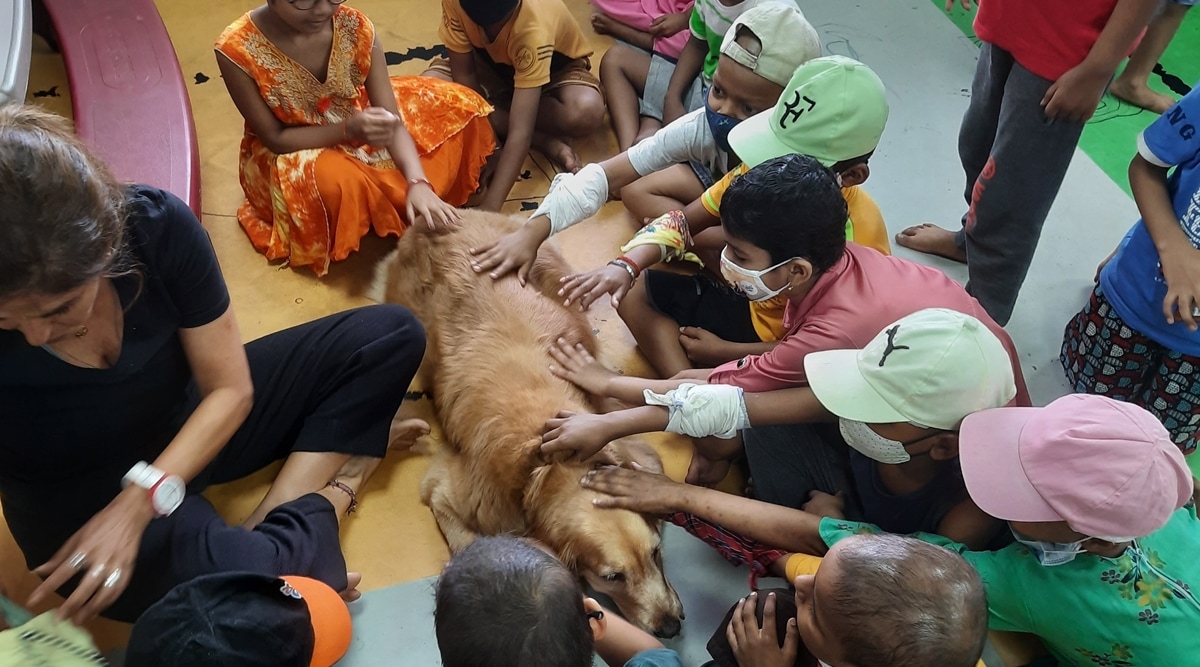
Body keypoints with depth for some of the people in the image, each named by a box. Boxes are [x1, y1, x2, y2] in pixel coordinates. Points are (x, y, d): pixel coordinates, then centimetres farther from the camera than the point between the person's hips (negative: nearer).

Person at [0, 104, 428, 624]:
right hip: (78, 500, -3)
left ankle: (273, 521, -12)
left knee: (391, 335, -4)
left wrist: (138, 502, -26)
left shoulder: (157, 226, -25)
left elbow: (231, 388, -14)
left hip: (190, 424, 4)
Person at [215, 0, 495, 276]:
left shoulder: (354, 27, -21)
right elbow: (274, 138, -20)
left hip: (357, 119, 4)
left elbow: (392, 119, -21)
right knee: (337, 185, -38)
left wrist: (418, 182, -38)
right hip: (289, 155, -4)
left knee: (460, 106, -6)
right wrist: (348, 129, -36)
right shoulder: (238, 50, -28)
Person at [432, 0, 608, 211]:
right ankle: (546, 141, -21)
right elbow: (463, 79, -22)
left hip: (556, 66, -5)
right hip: (491, 63, 5)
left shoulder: (534, 26, -40)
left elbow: (520, 132, -45)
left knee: (587, 111, -38)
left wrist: (489, 206, -51)